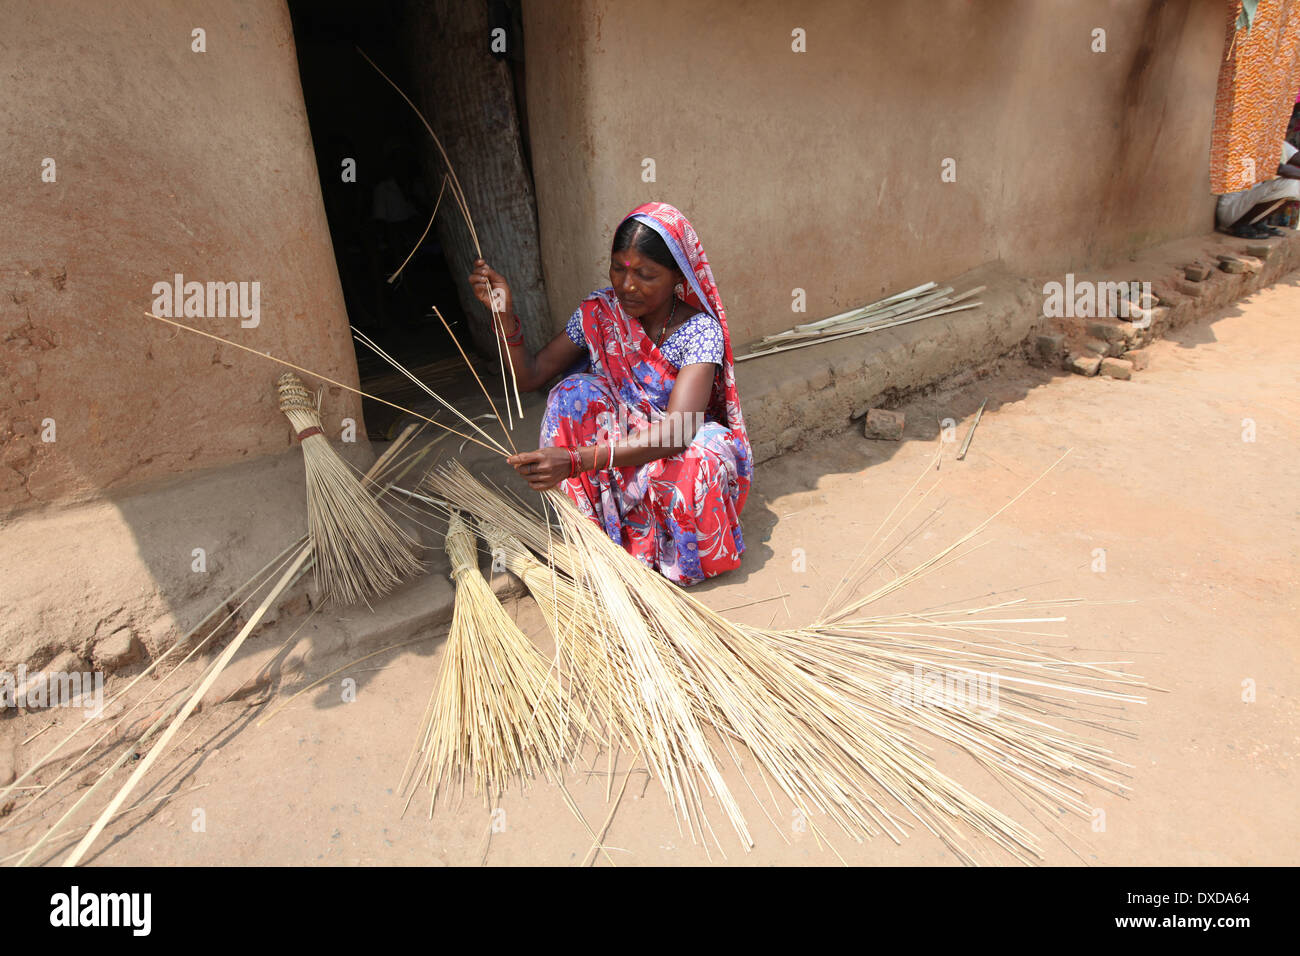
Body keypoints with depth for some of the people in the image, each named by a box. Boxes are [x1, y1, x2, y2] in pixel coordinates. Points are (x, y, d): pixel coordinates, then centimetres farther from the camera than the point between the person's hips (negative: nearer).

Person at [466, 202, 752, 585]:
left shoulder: (700, 329, -22)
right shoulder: (598, 312, -8)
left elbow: (676, 429, -37)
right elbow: (530, 376, -5)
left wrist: (575, 460, -48)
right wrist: (506, 314, -23)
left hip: (675, 458, -3)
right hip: (616, 445, 4)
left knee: (706, 447, -37)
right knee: (575, 393, -23)